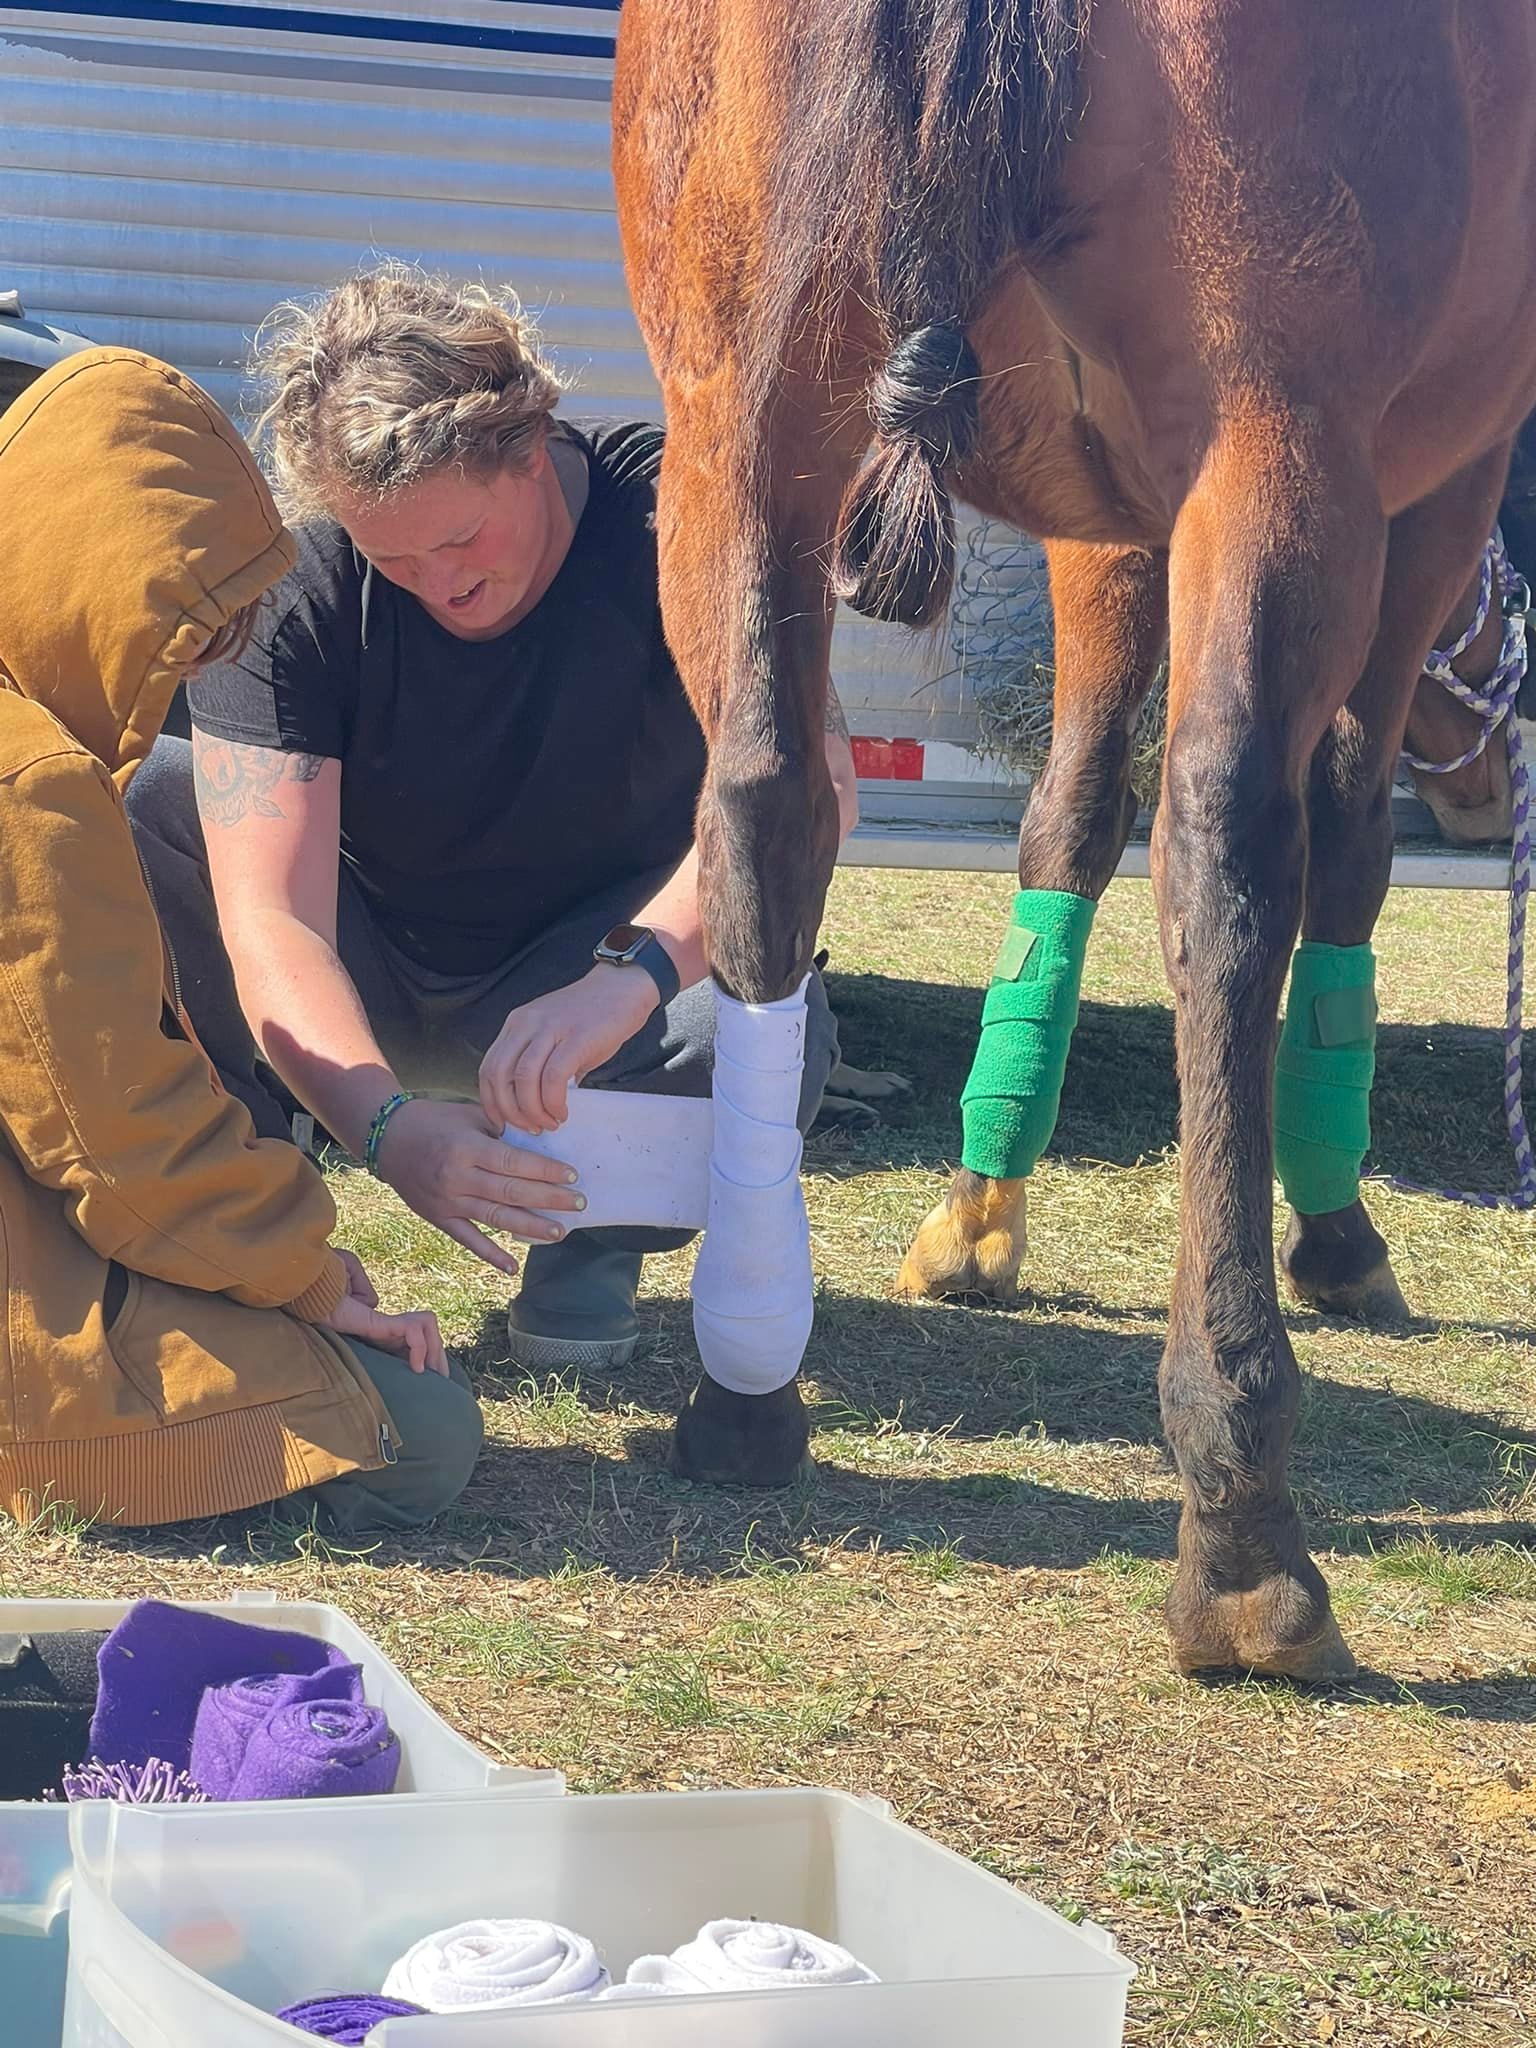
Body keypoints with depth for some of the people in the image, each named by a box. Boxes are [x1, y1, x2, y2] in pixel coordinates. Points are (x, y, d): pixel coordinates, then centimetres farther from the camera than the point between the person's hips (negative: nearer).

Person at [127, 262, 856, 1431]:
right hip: (361, 995, 1)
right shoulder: (291, 586, -22)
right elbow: (273, 916, -30)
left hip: (579, 979, -1)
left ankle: (593, 1242, -3)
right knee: (129, 808, -26)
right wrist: (385, 1124, -48)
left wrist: (629, 974, -54)